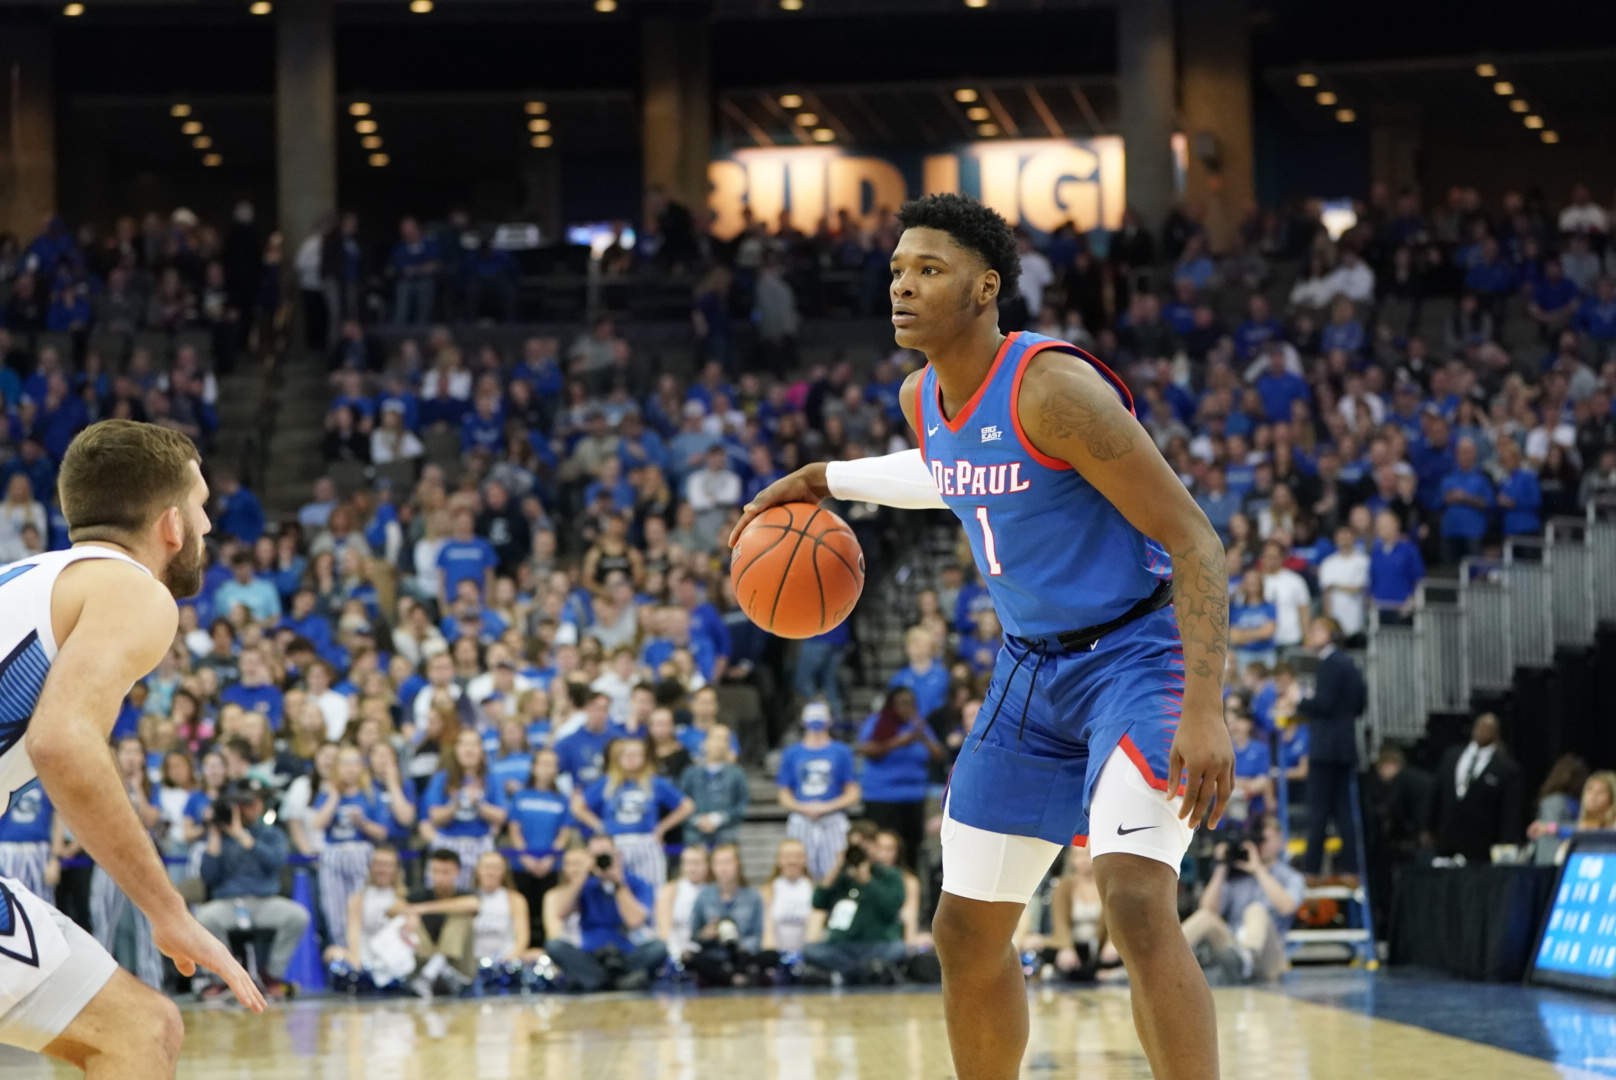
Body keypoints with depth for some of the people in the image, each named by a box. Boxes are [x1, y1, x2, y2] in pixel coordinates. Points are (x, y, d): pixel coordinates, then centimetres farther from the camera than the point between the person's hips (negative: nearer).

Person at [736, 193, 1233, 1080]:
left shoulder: (1051, 387, -23)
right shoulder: (922, 398, 2)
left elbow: (1193, 540, -23)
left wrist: (1204, 711, -31)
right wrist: (827, 481, 22)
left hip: (1135, 653, -8)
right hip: (1032, 667, 8)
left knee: (1136, 904, -28)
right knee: (966, 932, 11)